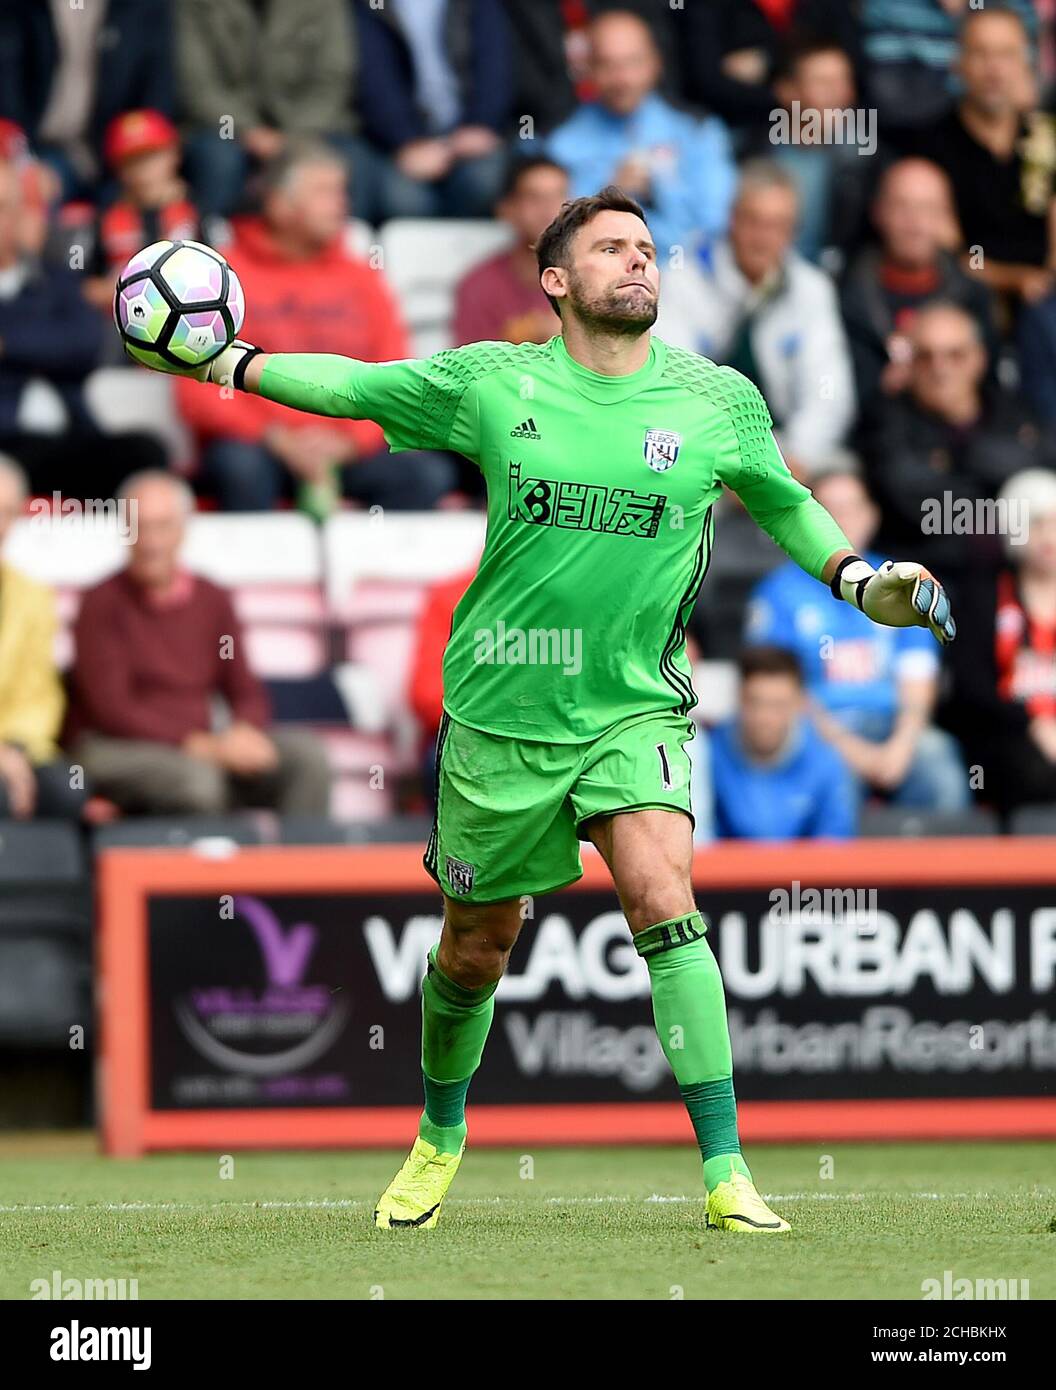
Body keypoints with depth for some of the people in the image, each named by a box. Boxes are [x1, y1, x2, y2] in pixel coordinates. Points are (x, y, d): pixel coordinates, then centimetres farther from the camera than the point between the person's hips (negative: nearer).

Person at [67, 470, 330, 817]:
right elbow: (110, 708, -11)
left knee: (304, 755, -15)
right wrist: (198, 744, -21)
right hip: (115, 749, -6)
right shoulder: (103, 603, -5)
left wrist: (245, 732, -12)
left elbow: (246, 693, 13)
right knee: (195, 777, -37)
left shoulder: (212, 601, 10)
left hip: (200, 746, 6)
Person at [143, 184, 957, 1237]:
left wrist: (858, 579, 4)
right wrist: (232, 360, 3)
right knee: (475, 946, 11)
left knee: (663, 900, -23)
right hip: (498, 711, 1)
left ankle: (725, 1174, -22)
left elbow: (783, 504, 17)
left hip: (636, 708, -1)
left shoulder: (719, 401, 0)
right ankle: (440, 1136, 40)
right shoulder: (493, 383, -3)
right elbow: (352, 385, 10)